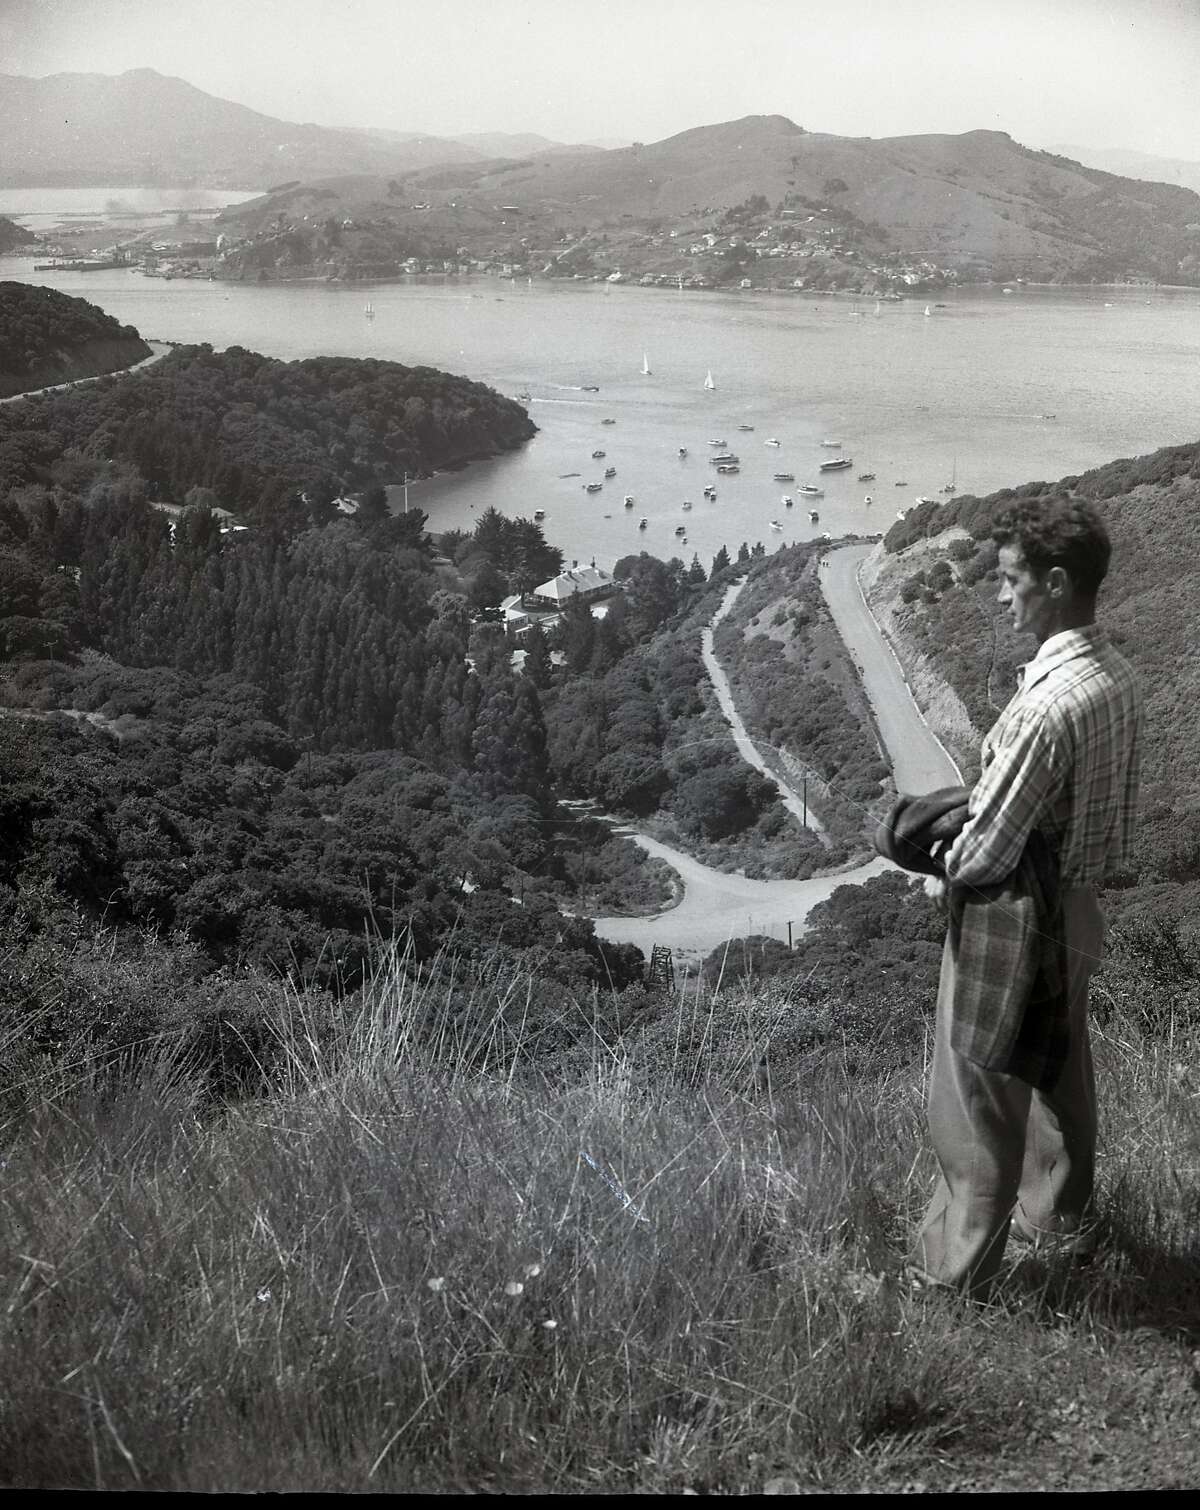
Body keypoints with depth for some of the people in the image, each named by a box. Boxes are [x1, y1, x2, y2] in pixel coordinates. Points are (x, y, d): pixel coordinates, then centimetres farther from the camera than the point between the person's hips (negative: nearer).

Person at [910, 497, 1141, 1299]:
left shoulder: (1048, 705, -31)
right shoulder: (1119, 676, -3)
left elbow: (987, 852, -26)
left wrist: (948, 871, -5)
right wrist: (969, 823, 8)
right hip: (1075, 908, 9)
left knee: (979, 1103, 8)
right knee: (1061, 1073, 26)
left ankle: (958, 1271, 24)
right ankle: (1062, 1217, 46)